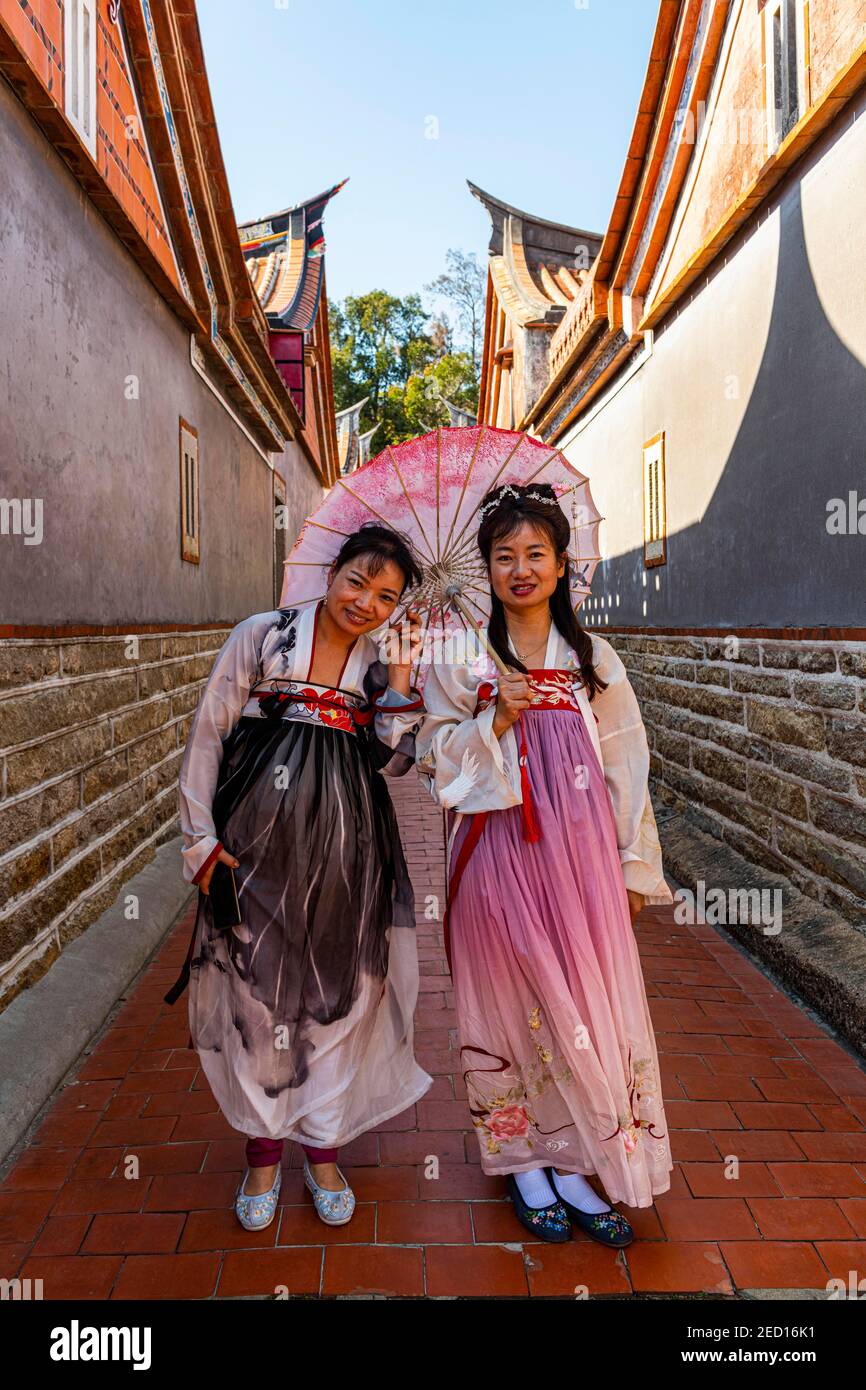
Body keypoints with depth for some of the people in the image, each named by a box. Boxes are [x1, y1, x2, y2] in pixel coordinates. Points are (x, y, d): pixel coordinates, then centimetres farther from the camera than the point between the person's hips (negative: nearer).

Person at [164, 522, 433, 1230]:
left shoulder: (380, 659, 7)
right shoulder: (262, 635, -1)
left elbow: (394, 761, -3)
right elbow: (208, 736, -1)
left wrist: (401, 675, -8)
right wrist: (200, 839, -5)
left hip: (346, 848, 2)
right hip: (259, 839, -2)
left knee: (339, 992, 10)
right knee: (259, 991, 8)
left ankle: (324, 1149, 32)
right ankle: (264, 1152, 30)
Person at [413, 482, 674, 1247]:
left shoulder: (595, 659, 6)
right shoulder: (460, 657, 1)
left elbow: (626, 769, 7)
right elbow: (436, 760, 0)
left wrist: (634, 866, 6)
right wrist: (494, 720, -17)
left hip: (580, 853, 2)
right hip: (499, 852, -2)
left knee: (588, 1000, 6)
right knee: (513, 1000, 7)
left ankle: (576, 1161, 25)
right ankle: (525, 1159, 28)